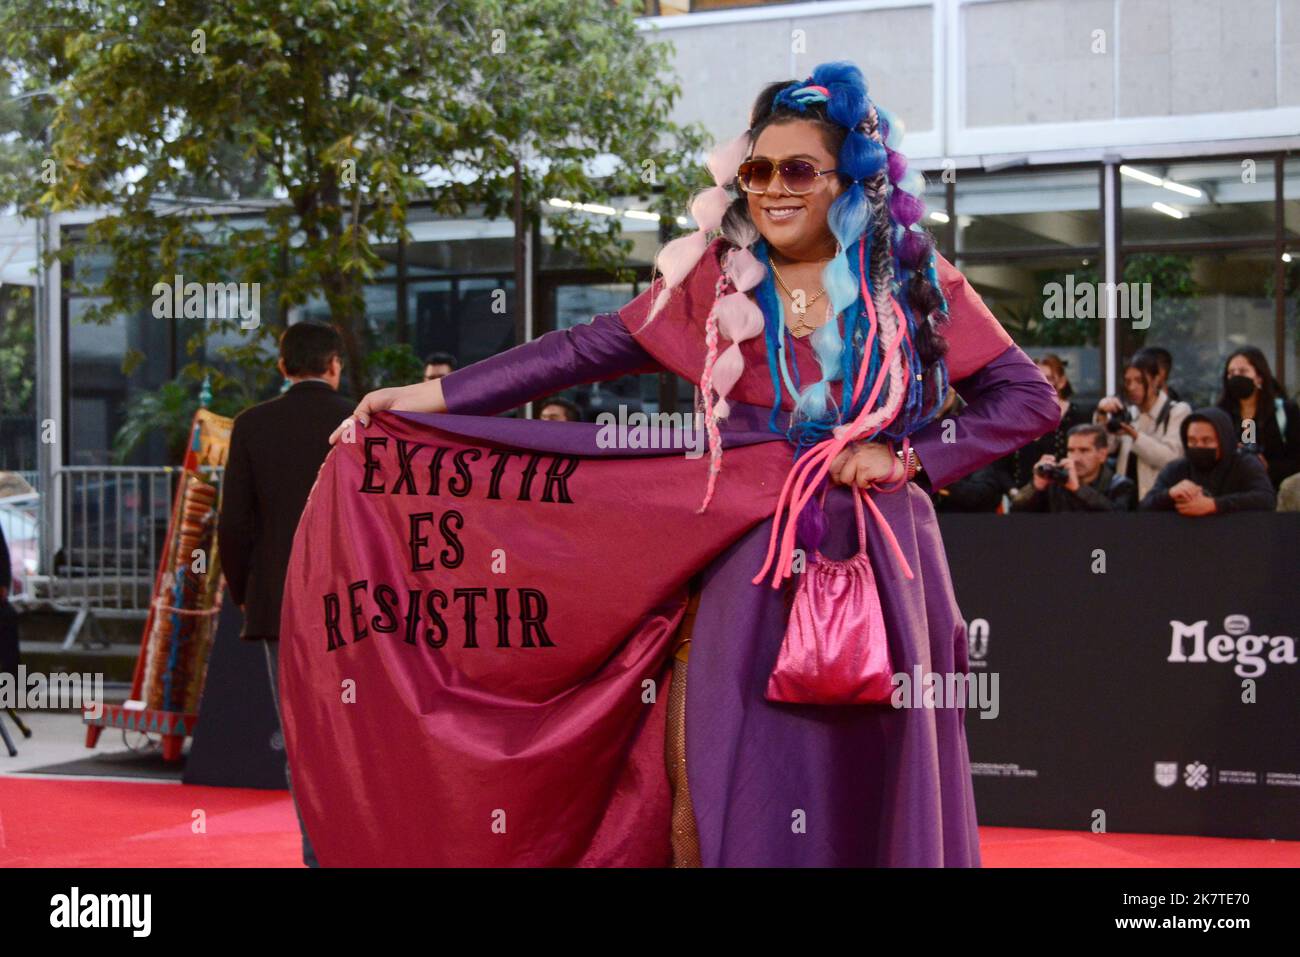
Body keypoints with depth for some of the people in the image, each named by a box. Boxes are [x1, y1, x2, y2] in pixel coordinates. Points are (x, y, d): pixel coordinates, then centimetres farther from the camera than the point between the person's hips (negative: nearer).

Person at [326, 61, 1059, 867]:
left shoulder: (916, 284, 3)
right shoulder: (714, 280, 5)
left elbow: (1030, 399, 4)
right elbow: (580, 354, 3)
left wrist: (909, 457, -8)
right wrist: (424, 398, -1)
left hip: (878, 573, 0)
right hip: (747, 577, 0)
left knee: (876, 802, 4)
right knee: (742, 806, 0)